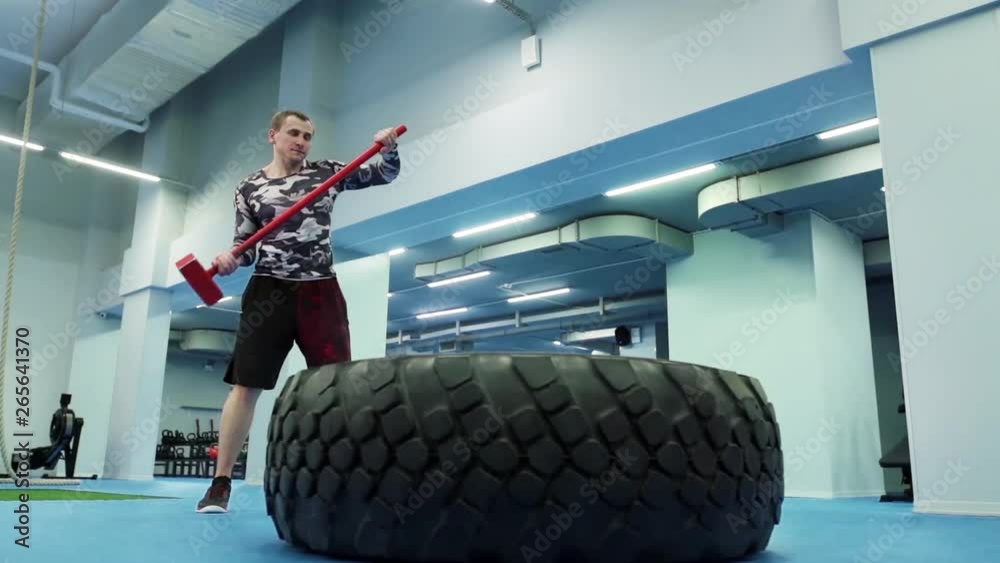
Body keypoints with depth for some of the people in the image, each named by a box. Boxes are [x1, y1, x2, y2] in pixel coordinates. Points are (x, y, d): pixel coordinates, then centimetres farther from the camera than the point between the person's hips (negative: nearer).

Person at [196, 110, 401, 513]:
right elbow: (246, 246, 7)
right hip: (270, 292, -1)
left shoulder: (327, 172, 8)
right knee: (246, 385, -2)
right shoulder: (249, 188, 7)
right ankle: (221, 483, 7)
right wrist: (230, 259, -15)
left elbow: (385, 173, 10)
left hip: (320, 292, 1)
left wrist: (388, 147, -11)